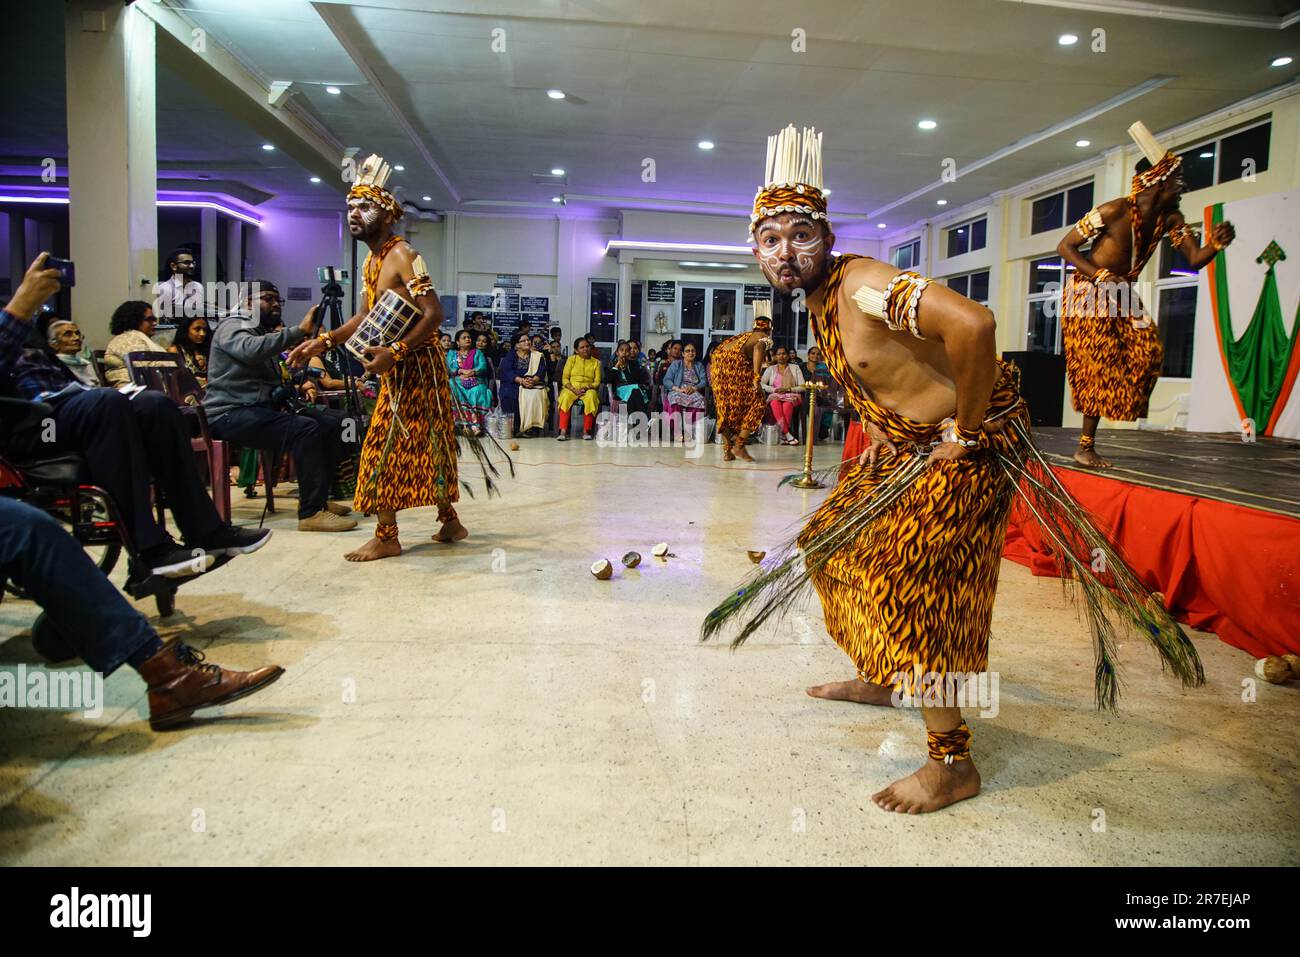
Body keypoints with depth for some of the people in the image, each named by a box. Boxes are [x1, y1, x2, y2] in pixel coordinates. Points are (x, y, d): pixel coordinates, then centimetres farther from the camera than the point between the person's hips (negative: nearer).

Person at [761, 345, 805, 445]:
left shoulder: (795, 368, 16)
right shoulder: (770, 369, 18)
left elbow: (802, 387, 6)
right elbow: (761, 384, 4)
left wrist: (788, 389, -10)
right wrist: (774, 390, -11)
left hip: (792, 396, -1)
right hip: (775, 396, 1)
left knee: (787, 405, -38)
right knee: (775, 404, -37)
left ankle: (783, 434, -34)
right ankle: (788, 435, -42)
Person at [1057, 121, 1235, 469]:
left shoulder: (1170, 218, 1)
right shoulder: (1114, 211, -18)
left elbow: (1195, 259, 1)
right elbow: (1065, 246, -15)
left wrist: (1216, 244, -22)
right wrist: (1101, 276, -24)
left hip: (1121, 295, 7)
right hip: (1089, 294, -7)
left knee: (1148, 350, -3)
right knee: (1099, 366, -11)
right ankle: (1085, 448, -3)